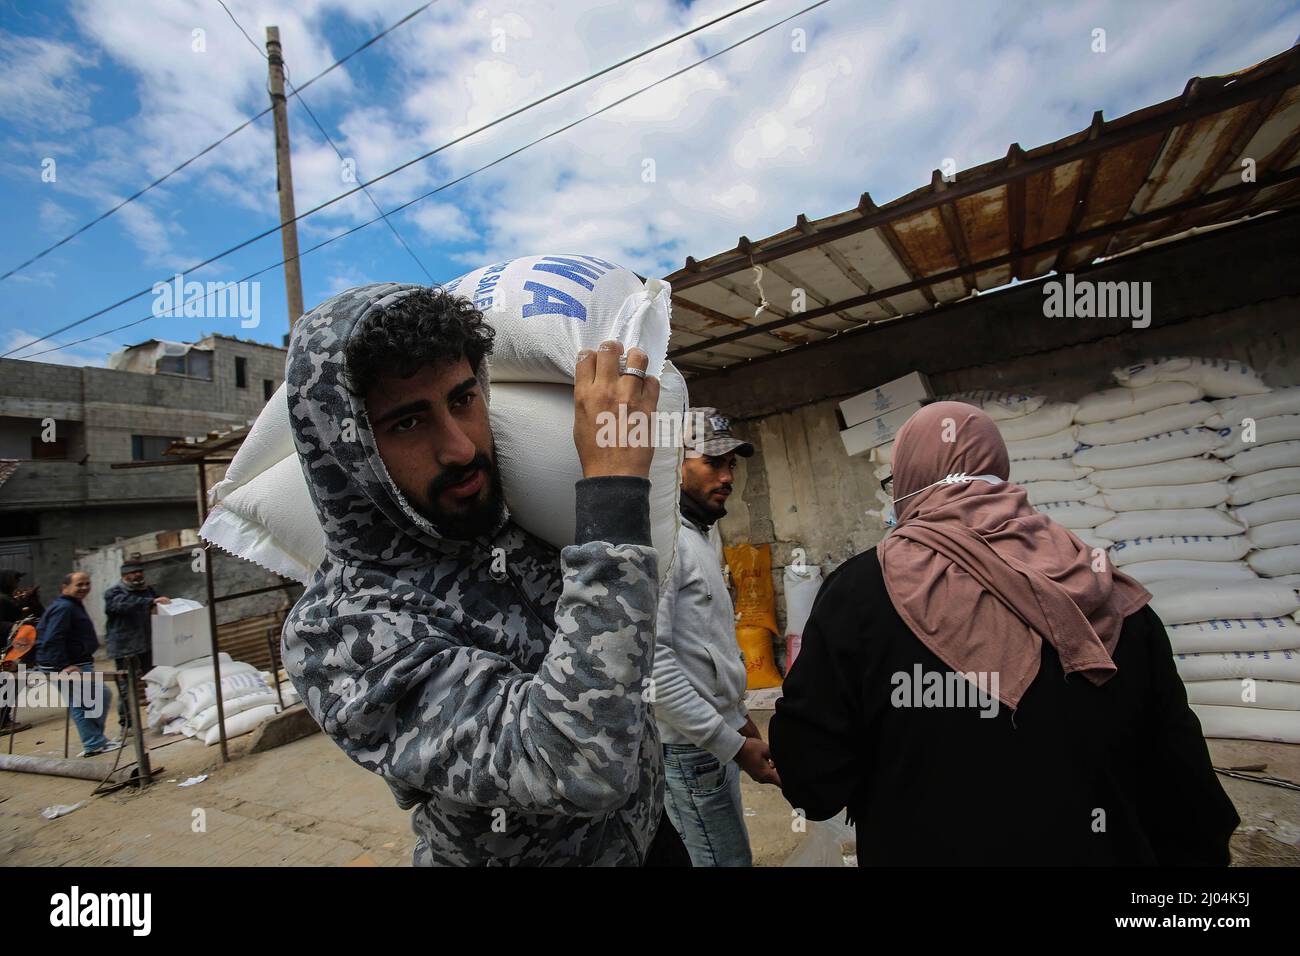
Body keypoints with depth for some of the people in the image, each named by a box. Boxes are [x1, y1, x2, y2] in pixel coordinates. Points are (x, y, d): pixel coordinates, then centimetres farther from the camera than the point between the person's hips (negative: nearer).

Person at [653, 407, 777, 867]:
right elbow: (651, 657, -26)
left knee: (725, 852, 18)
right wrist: (731, 743, -20)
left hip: (716, 735, 9)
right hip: (689, 747, -9)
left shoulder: (697, 538, 13)